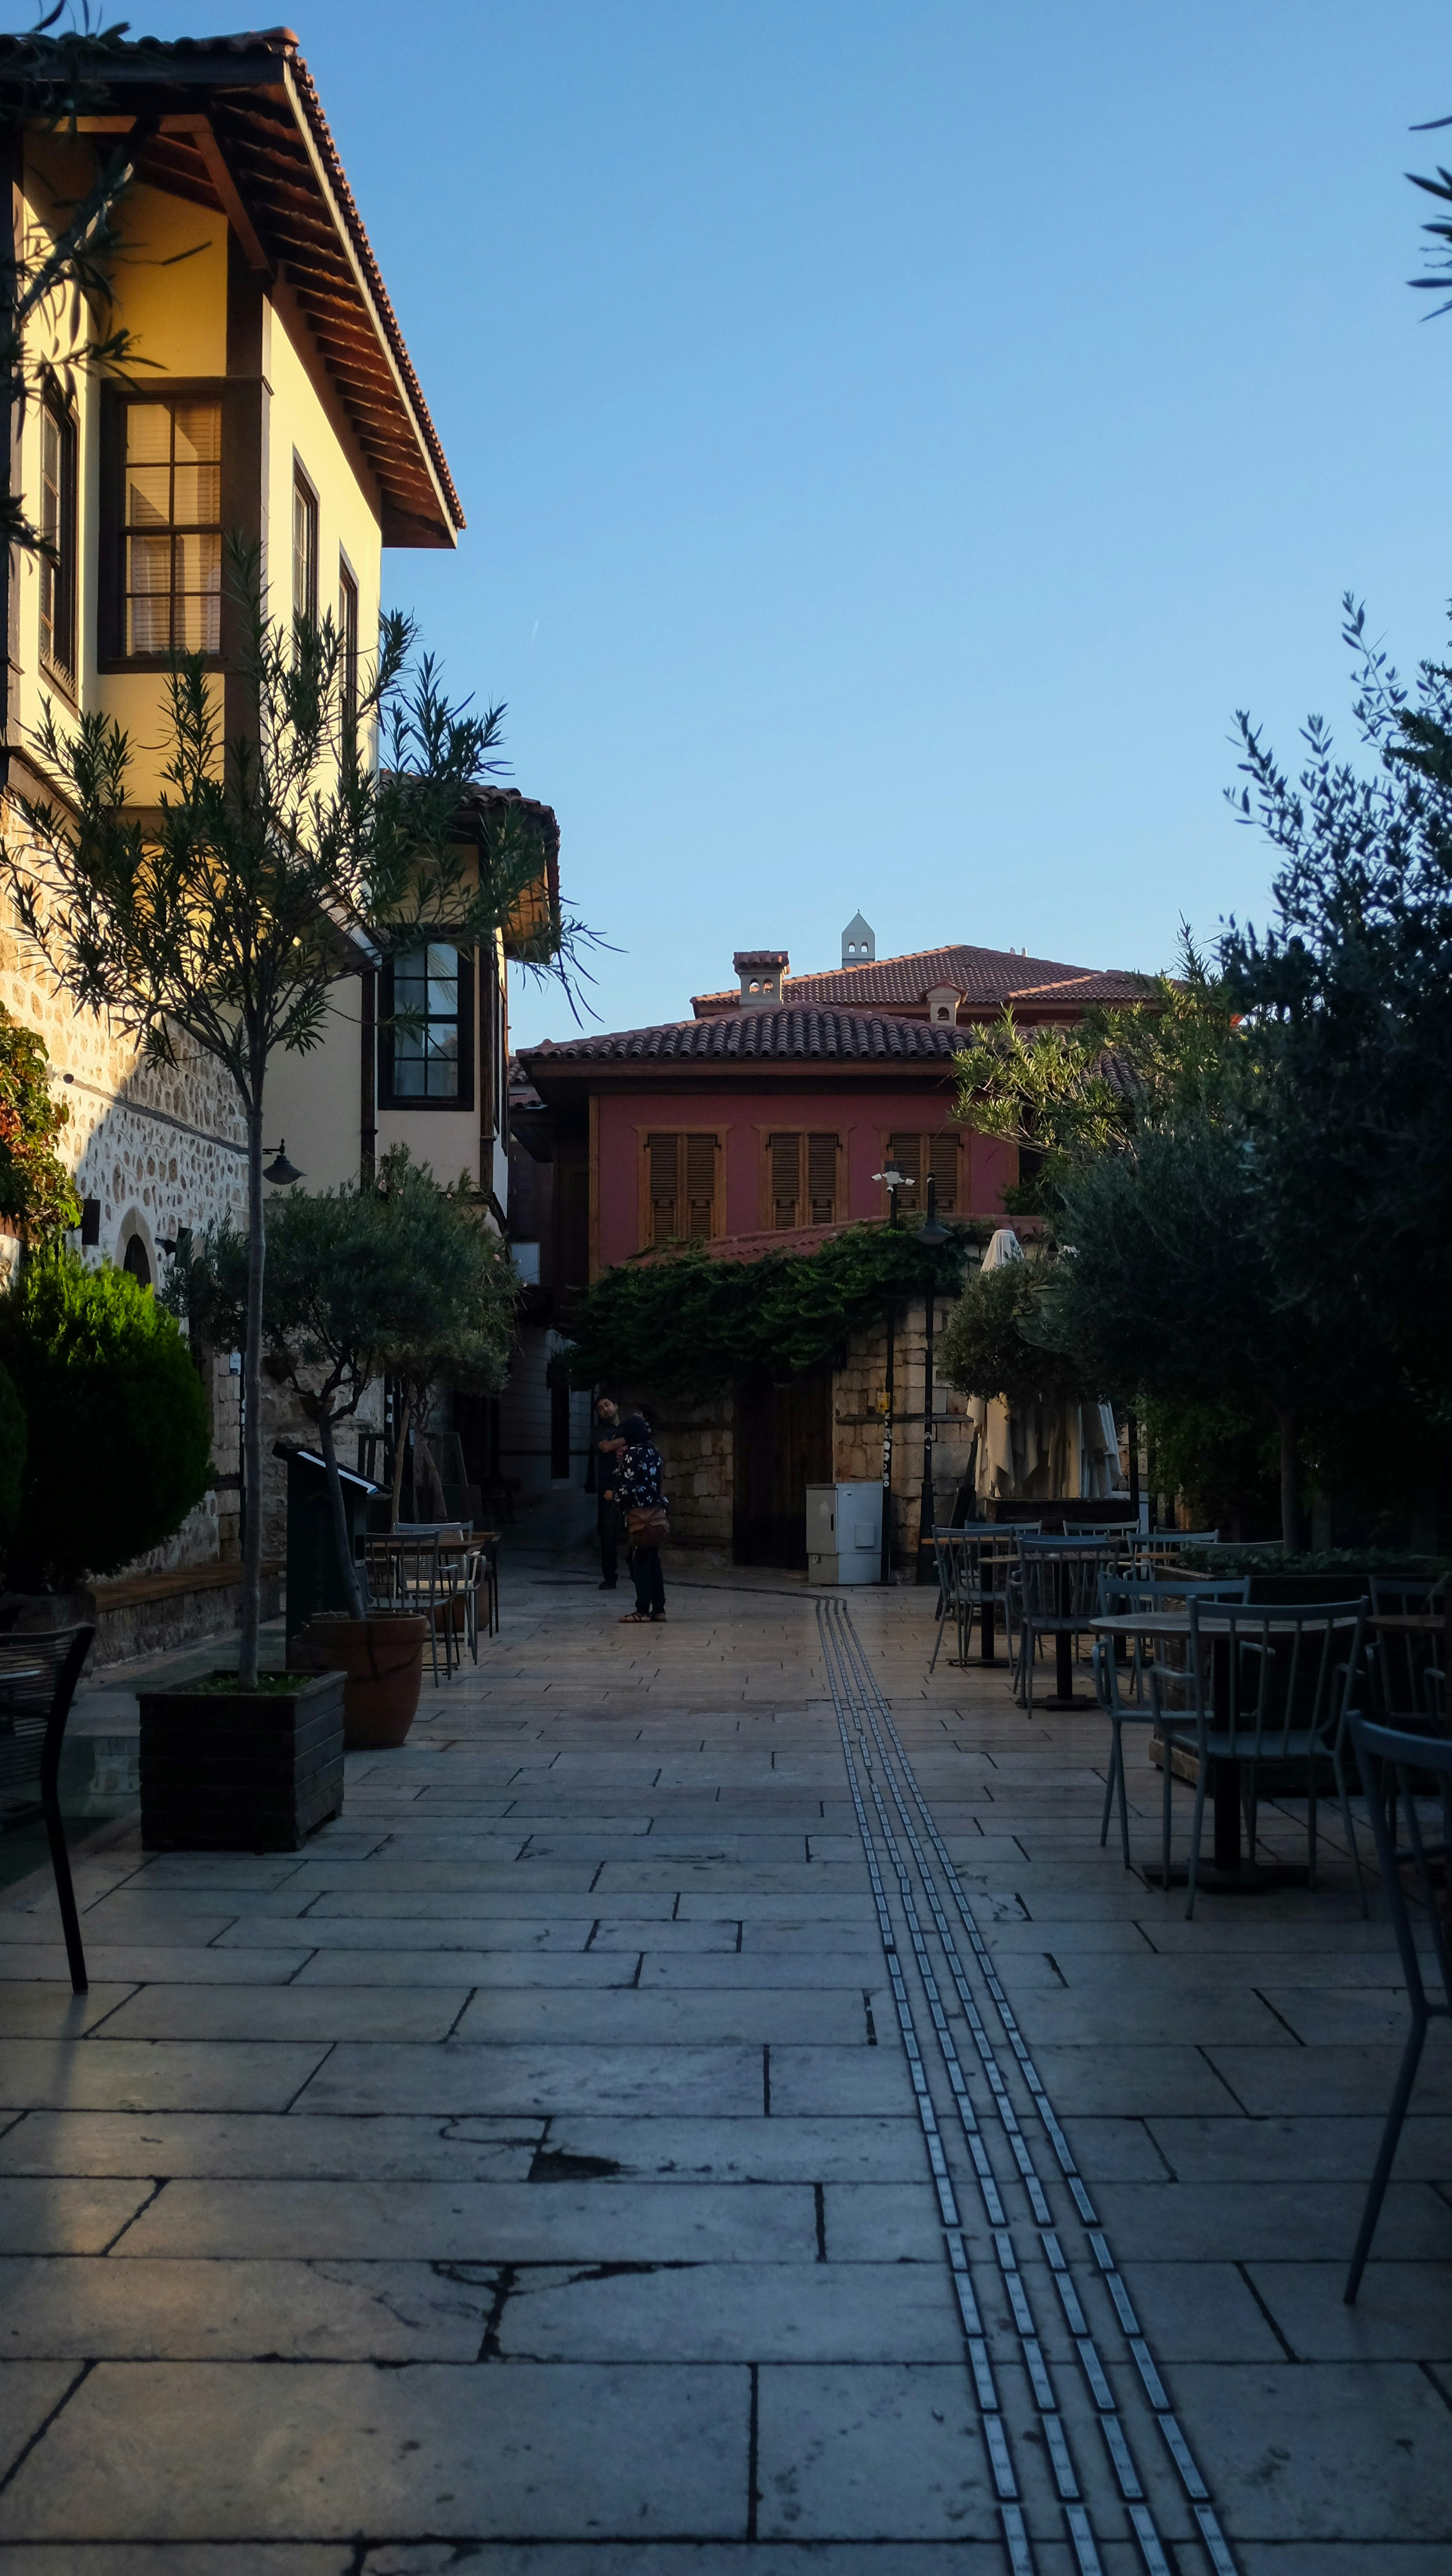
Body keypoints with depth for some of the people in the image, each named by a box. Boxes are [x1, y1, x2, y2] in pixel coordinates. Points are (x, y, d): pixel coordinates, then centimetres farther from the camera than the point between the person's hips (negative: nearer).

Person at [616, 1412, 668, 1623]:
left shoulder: (633, 1454, -13)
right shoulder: (653, 1451, 10)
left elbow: (626, 1487, -16)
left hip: (639, 1512, -7)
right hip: (656, 1511, 7)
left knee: (640, 1561, -3)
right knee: (654, 1560, 10)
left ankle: (643, 1610, -4)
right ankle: (658, 1608, 11)